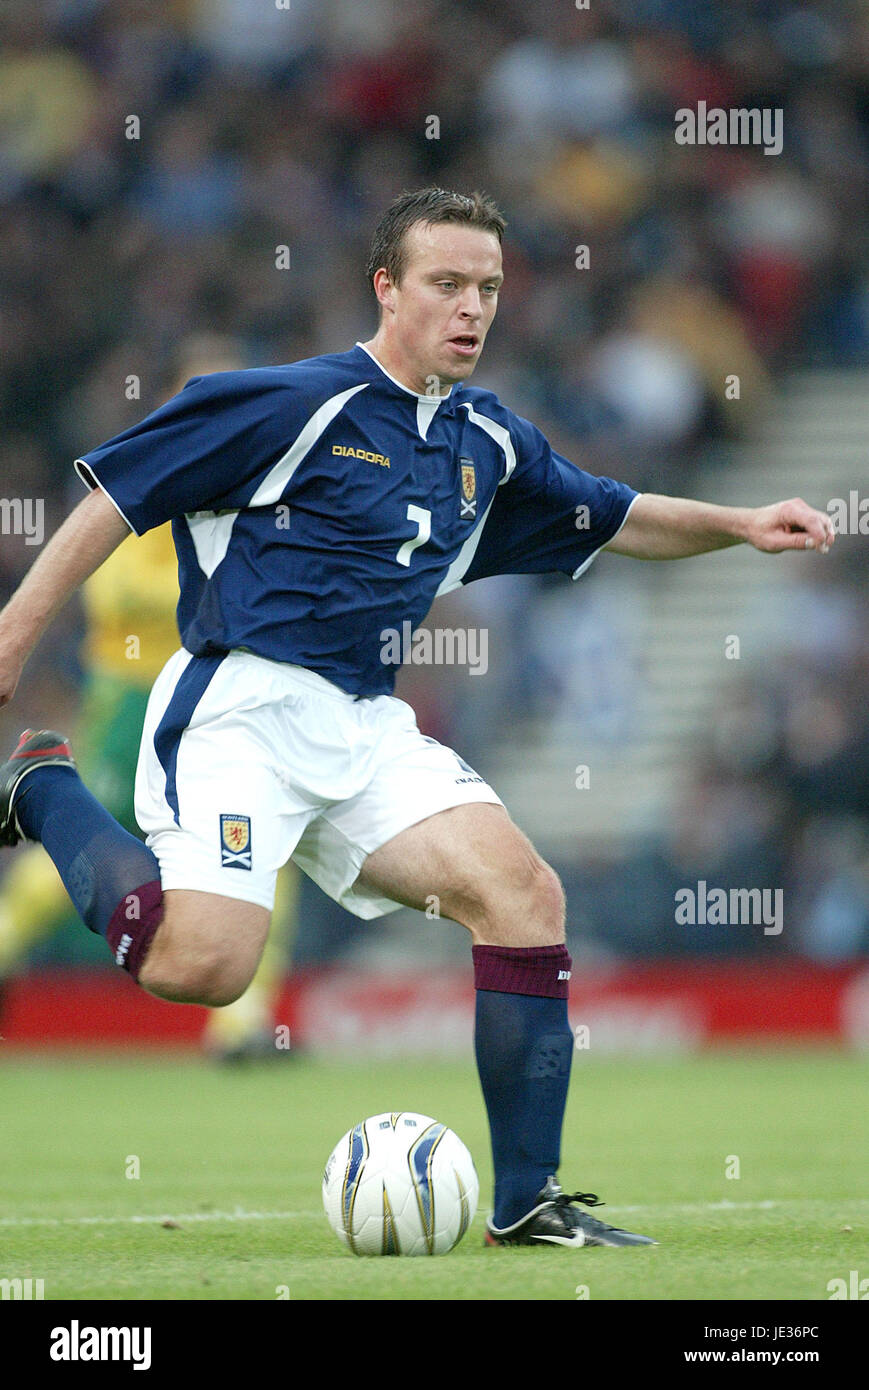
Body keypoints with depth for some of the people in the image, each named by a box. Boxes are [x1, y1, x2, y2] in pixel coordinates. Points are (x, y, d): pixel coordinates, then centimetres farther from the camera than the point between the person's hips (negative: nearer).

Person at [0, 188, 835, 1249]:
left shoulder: (490, 445, 13)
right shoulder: (299, 404, -8)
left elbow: (613, 519, 29)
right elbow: (117, 494, -5)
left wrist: (740, 525, 11)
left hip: (364, 727, 7)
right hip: (241, 706, -7)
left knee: (522, 892, -11)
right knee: (205, 963, -24)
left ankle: (528, 1201, -6)